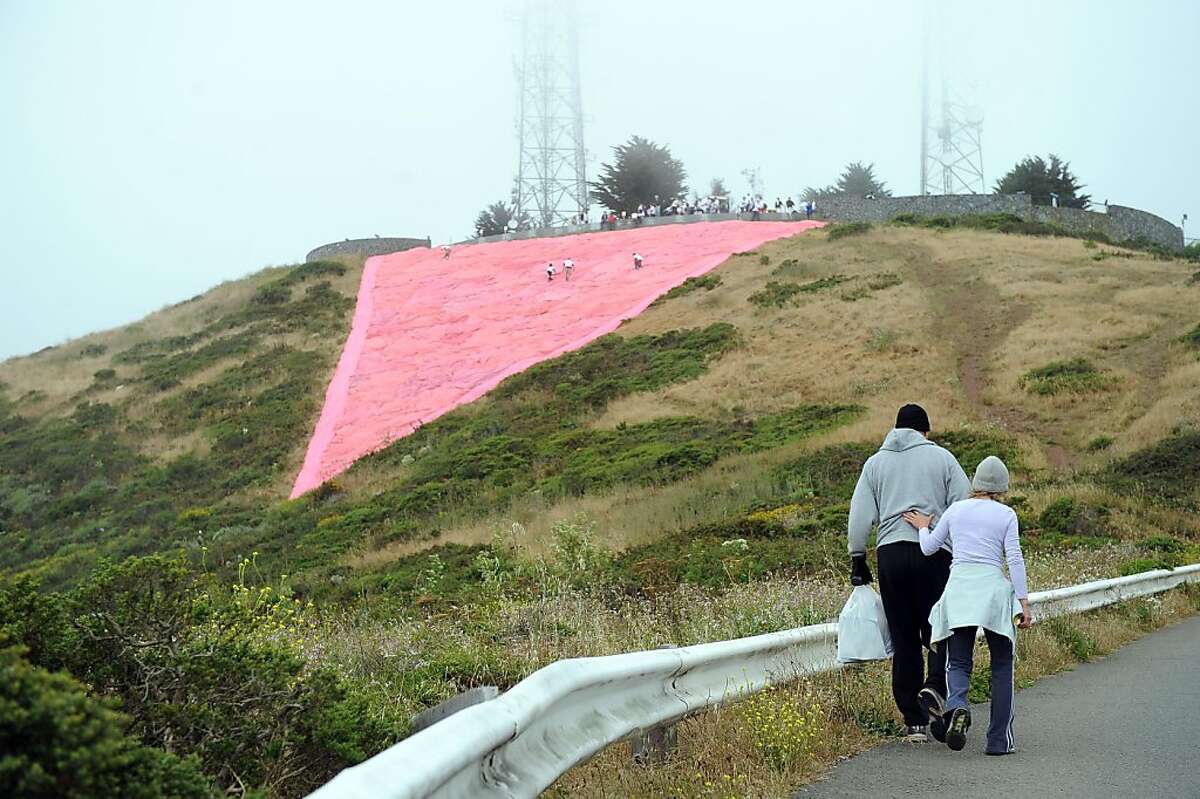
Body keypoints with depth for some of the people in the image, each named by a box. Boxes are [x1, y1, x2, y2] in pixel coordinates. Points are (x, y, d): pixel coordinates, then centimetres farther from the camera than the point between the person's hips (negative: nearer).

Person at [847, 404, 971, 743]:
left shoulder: (875, 463, 15)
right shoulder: (941, 457, 7)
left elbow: (860, 517, 8)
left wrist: (857, 560, 13)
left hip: (890, 553, 3)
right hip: (934, 553, -2)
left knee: (904, 640, 6)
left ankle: (914, 721, 6)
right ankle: (935, 687, -20)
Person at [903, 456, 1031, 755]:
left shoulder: (955, 510, 11)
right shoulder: (1006, 515, 4)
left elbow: (929, 547, 19)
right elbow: (1015, 559, -2)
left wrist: (922, 527, 38)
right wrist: (1023, 601, 1)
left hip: (958, 588, 2)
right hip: (993, 587, -2)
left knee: (957, 663, 5)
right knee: (1001, 666, 9)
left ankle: (957, 705, -29)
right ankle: (999, 739, 5)